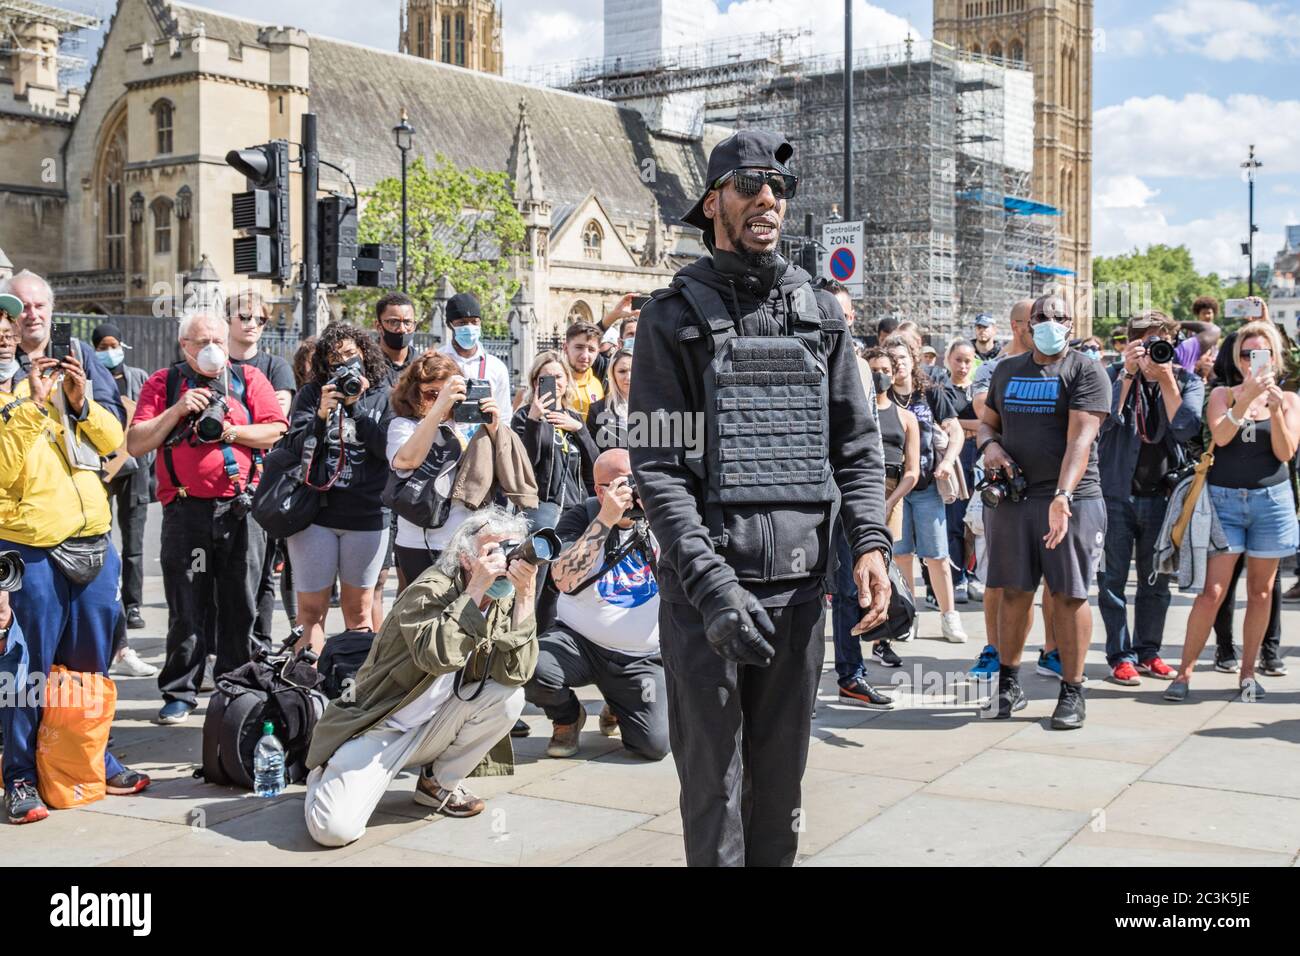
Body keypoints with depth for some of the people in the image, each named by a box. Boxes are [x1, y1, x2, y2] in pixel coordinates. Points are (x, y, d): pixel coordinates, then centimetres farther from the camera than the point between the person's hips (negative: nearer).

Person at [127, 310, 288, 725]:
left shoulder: (248, 378, 8)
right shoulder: (163, 383, 8)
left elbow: (277, 430, 0)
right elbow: (135, 444, 1)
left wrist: (231, 431, -11)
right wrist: (176, 411, -9)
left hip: (240, 508, 0)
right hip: (185, 510, 0)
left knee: (240, 606, 7)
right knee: (186, 608, 4)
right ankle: (179, 693, 15)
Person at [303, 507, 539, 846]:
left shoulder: (503, 602, -1)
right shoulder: (432, 589, -17)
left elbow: (515, 673, -16)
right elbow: (437, 656, -36)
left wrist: (525, 596, -22)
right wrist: (476, 589, -31)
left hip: (432, 729, 6)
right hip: (379, 726, -5)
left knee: (509, 695, -19)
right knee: (335, 828, -24)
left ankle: (439, 783, 2)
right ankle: (324, 777, 14)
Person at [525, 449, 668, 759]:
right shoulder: (581, 516, -6)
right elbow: (564, 580, -23)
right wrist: (605, 519, -29)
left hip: (643, 657, 2)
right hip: (579, 641, -2)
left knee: (655, 745, -14)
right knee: (532, 670, -33)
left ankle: (617, 710, 25)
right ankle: (568, 718, 5)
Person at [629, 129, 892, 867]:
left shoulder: (821, 315, 11)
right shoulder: (675, 317, -1)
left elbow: (858, 443, 10)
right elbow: (657, 465, -8)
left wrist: (871, 541, -7)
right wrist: (709, 578, -19)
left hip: (800, 584, 4)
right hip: (705, 585, -3)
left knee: (782, 777, 13)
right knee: (713, 779, 3)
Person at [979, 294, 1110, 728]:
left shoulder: (1086, 372, -3)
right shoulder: (1006, 370, 14)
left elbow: (1081, 438, -14)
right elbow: (987, 421, 25)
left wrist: (1062, 496, -27)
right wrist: (989, 443, -1)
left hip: (1071, 500, -4)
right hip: (1013, 497, 4)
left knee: (1069, 595, -1)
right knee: (1014, 592, 7)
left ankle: (1072, 692, 8)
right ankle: (1008, 683, 18)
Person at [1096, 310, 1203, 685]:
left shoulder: (1188, 382, 3)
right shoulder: (1116, 375, 0)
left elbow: (1185, 429, -14)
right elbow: (1106, 420, -17)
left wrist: (1166, 377, -15)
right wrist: (1128, 373, -20)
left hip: (1162, 496, 2)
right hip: (1116, 494, -2)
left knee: (1156, 581, 10)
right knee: (1113, 579, 0)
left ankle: (1148, 652, 22)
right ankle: (1120, 656, 8)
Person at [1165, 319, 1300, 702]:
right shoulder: (1223, 394, 3)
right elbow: (1220, 436, -14)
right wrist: (1247, 398, -24)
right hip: (1224, 498, -2)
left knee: (1261, 592, 7)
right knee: (1212, 591, -7)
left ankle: (1248, 672, 17)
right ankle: (1185, 672, 0)